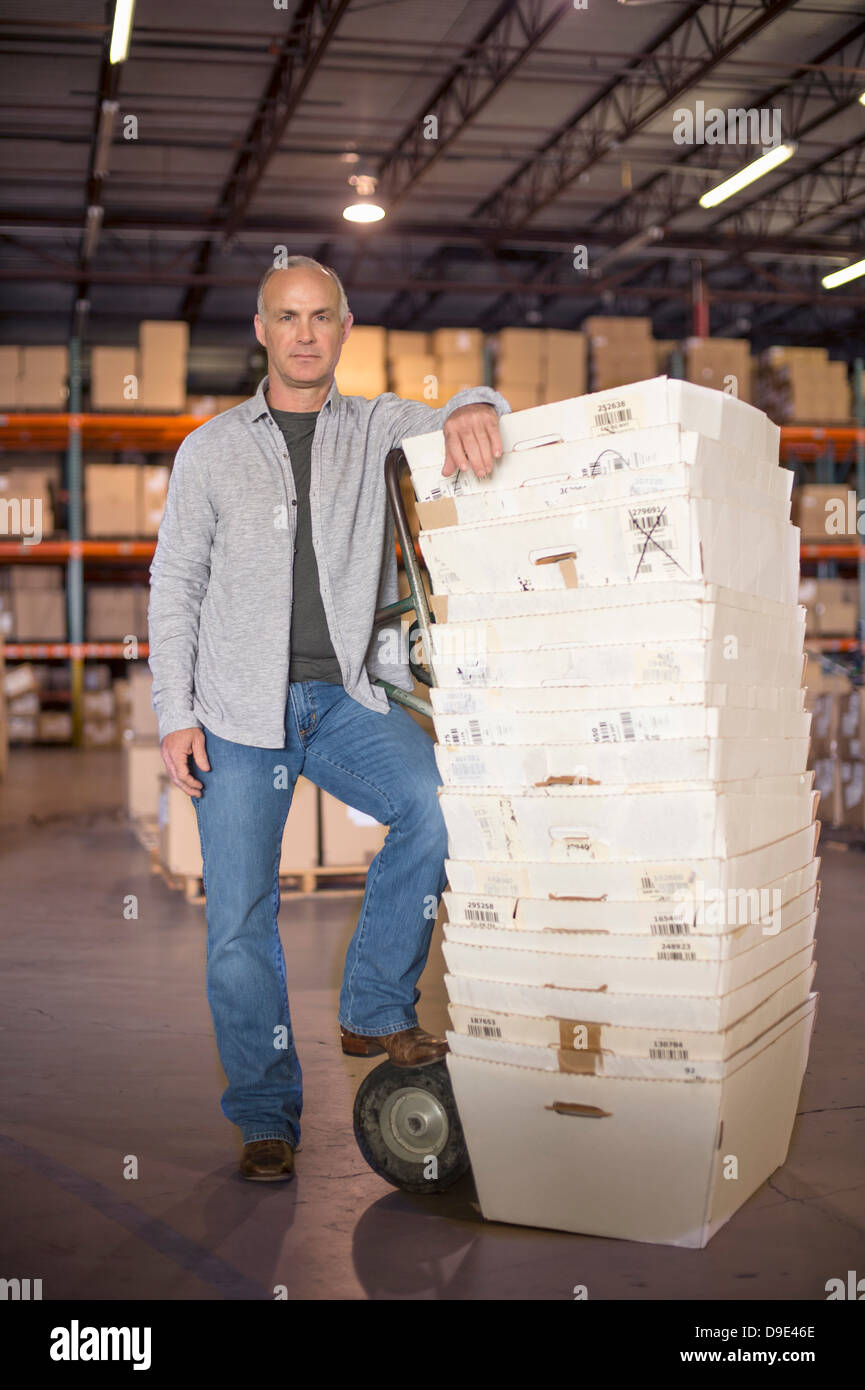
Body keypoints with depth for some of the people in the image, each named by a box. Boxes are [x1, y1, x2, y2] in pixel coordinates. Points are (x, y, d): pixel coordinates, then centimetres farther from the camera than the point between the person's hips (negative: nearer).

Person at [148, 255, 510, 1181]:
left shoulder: (378, 427, 12)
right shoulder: (211, 450, 10)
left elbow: (449, 424, -3)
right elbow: (174, 586, 8)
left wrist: (474, 409, -29)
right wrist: (174, 714, -1)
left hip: (346, 697, 1)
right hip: (237, 712, 0)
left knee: (437, 801, -26)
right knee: (239, 921, -2)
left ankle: (376, 1010, -6)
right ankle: (265, 1116, 15)